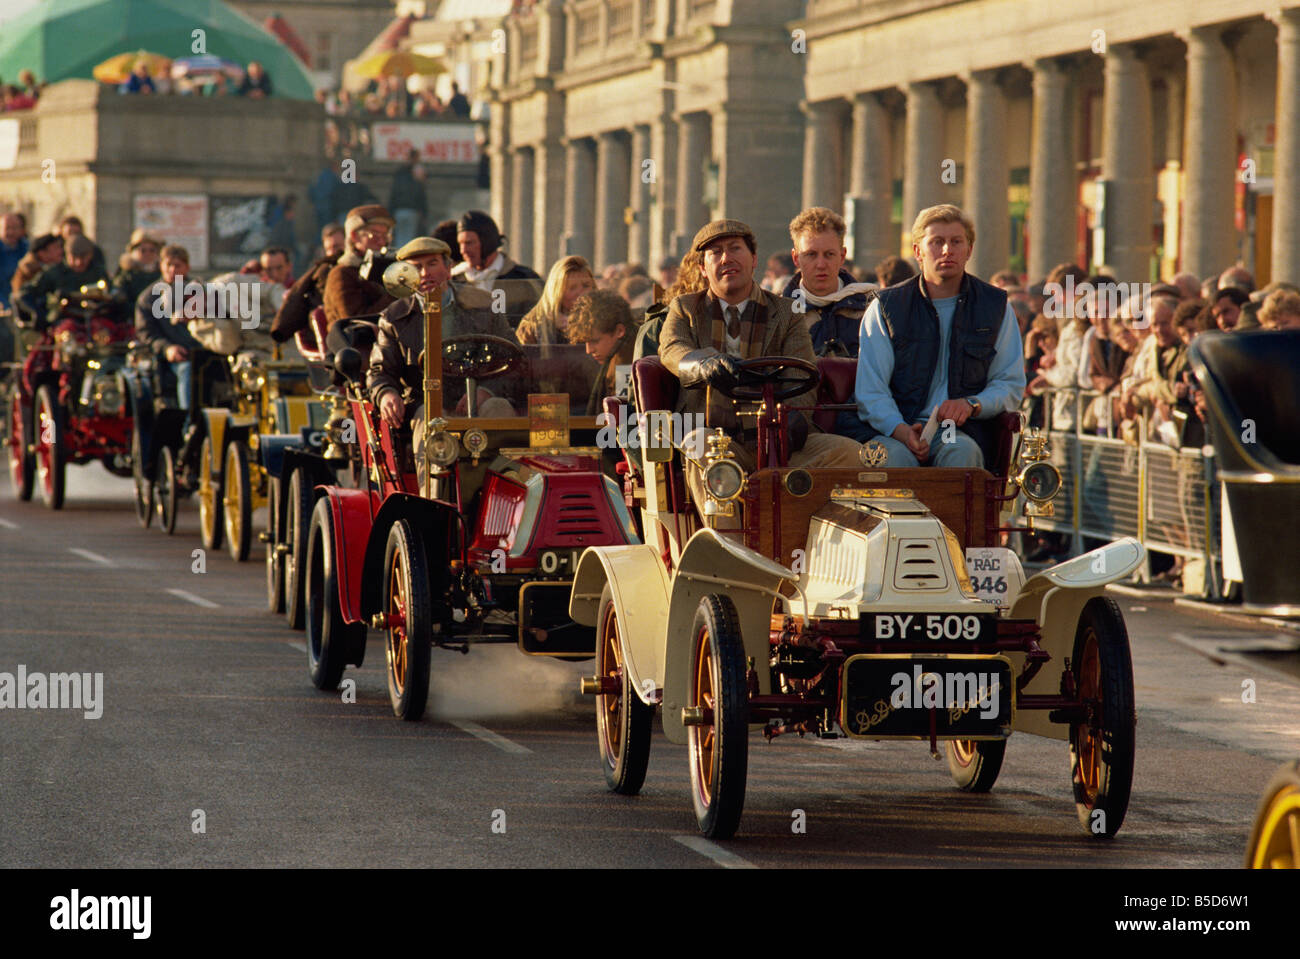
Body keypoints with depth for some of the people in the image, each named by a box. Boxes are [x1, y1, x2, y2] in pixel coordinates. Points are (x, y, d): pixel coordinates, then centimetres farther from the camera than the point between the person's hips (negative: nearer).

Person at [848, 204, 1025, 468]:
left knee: (960, 452, -36)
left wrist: (972, 404, -7)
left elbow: (1011, 385, 15)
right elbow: (869, 390, 1)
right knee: (894, 455, -38)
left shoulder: (995, 306, 13)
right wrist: (901, 431, -20)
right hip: (893, 430, -1)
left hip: (962, 432, 1)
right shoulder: (886, 307, 8)